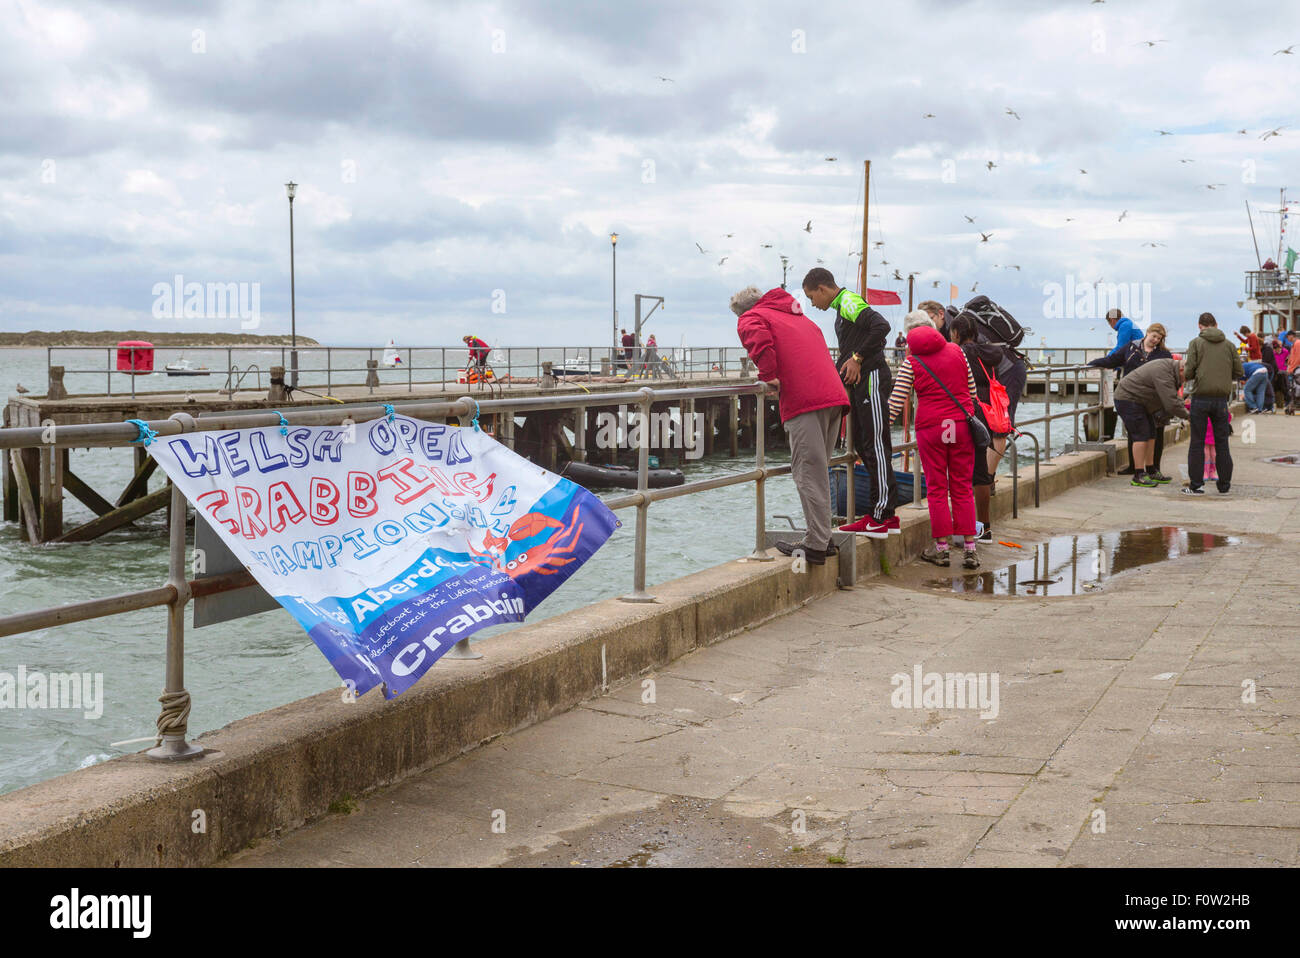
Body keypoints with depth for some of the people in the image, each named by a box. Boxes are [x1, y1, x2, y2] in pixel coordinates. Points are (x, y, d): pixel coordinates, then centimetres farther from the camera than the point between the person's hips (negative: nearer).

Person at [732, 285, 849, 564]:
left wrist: (770, 377, -6)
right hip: (834, 394, 8)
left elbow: (760, 342, -14)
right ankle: (822, 538, 18)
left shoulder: (751, 318, 9)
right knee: (817, 471, 15)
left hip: (804, 402, -8)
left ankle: (816, 545, -9)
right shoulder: (797, 315, 32)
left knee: (808, 473, -7)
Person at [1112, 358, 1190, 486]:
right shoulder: (1163, 373, -27)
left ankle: (1151, 472, 13)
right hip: (1127, 398, -11)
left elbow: (1173, 398, 16)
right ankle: (1138, 476, -12)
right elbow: (1171, 403, -30)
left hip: (1139, 401, 11)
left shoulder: (1169, 367, 6)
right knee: (1141, 435, -13)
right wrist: (1187, 415, -18)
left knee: (1151, 434, 8)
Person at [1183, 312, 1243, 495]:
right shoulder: (1229, 345, 7)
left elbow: (1189, 372, -9)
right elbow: (1238, 373, 7)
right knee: (1222, 443, 9)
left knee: (1197, 443, 3)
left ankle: (1195, 485, 4)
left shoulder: (1196, 343, -2)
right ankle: (1224, 485, 13)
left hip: (1200, 398, -3)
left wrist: (1185, 369, 13)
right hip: (1222, 399, 3)